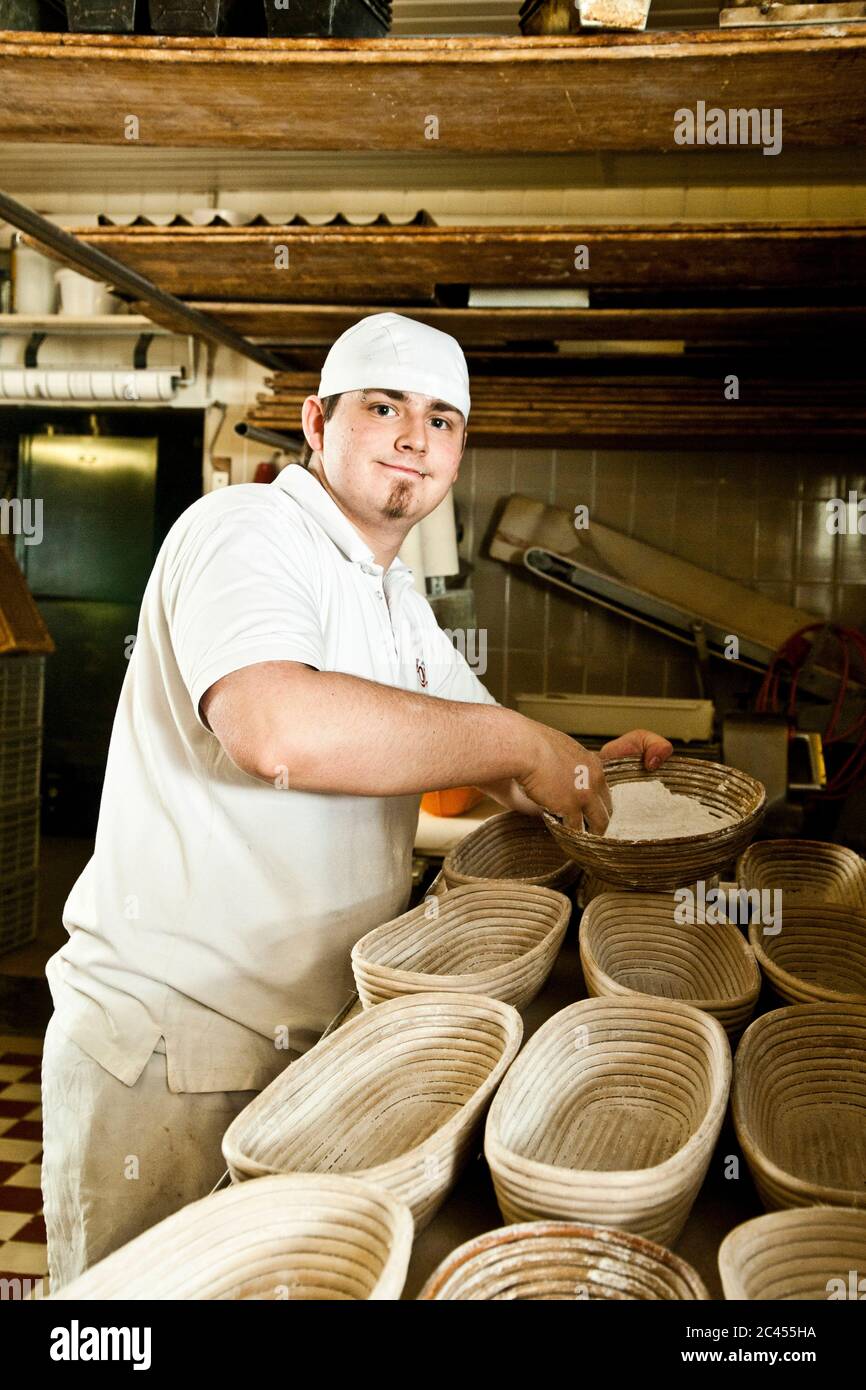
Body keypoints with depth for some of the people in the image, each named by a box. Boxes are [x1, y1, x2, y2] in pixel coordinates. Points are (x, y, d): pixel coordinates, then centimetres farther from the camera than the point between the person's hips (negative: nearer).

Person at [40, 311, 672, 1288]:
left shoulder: (398, 602, 14)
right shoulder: (243, 530, -15)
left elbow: (505, 776, 20)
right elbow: (276, 727, -36)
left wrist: (590, 769, -2)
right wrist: (521, 741, -26)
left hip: (314, 1038, 8)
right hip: (161, 1042, -8)